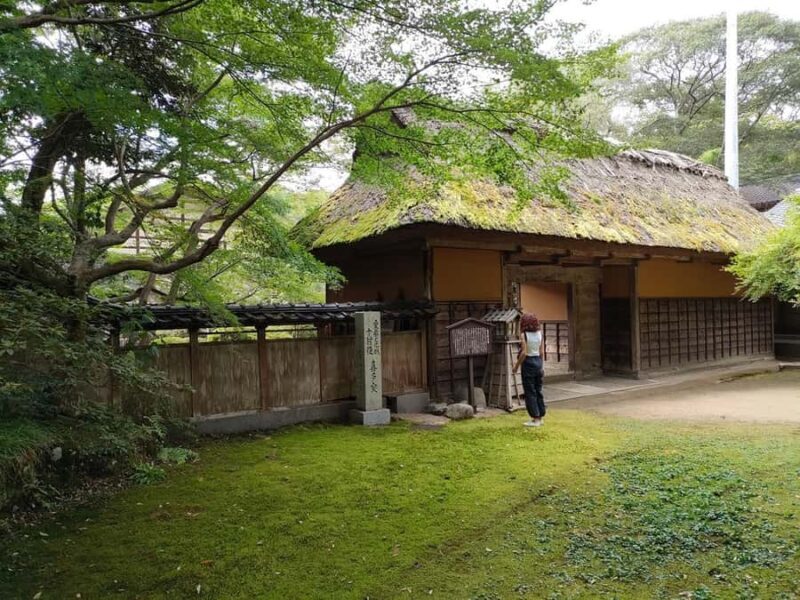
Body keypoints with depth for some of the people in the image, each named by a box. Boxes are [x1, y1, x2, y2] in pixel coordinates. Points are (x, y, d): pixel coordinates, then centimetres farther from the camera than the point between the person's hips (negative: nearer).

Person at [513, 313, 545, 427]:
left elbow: (524, 353, -19)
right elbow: (541, 351, 7)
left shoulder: (524, 335, -13)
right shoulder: (539, 333, 4)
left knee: (530, 392, 1)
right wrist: (542, 366, 16)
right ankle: (541, 417, 20)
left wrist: (516, 365, -9)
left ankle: (535, 419, 3)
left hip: (528, 362, -6)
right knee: (538, 391, 14)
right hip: (538, 362, 6)